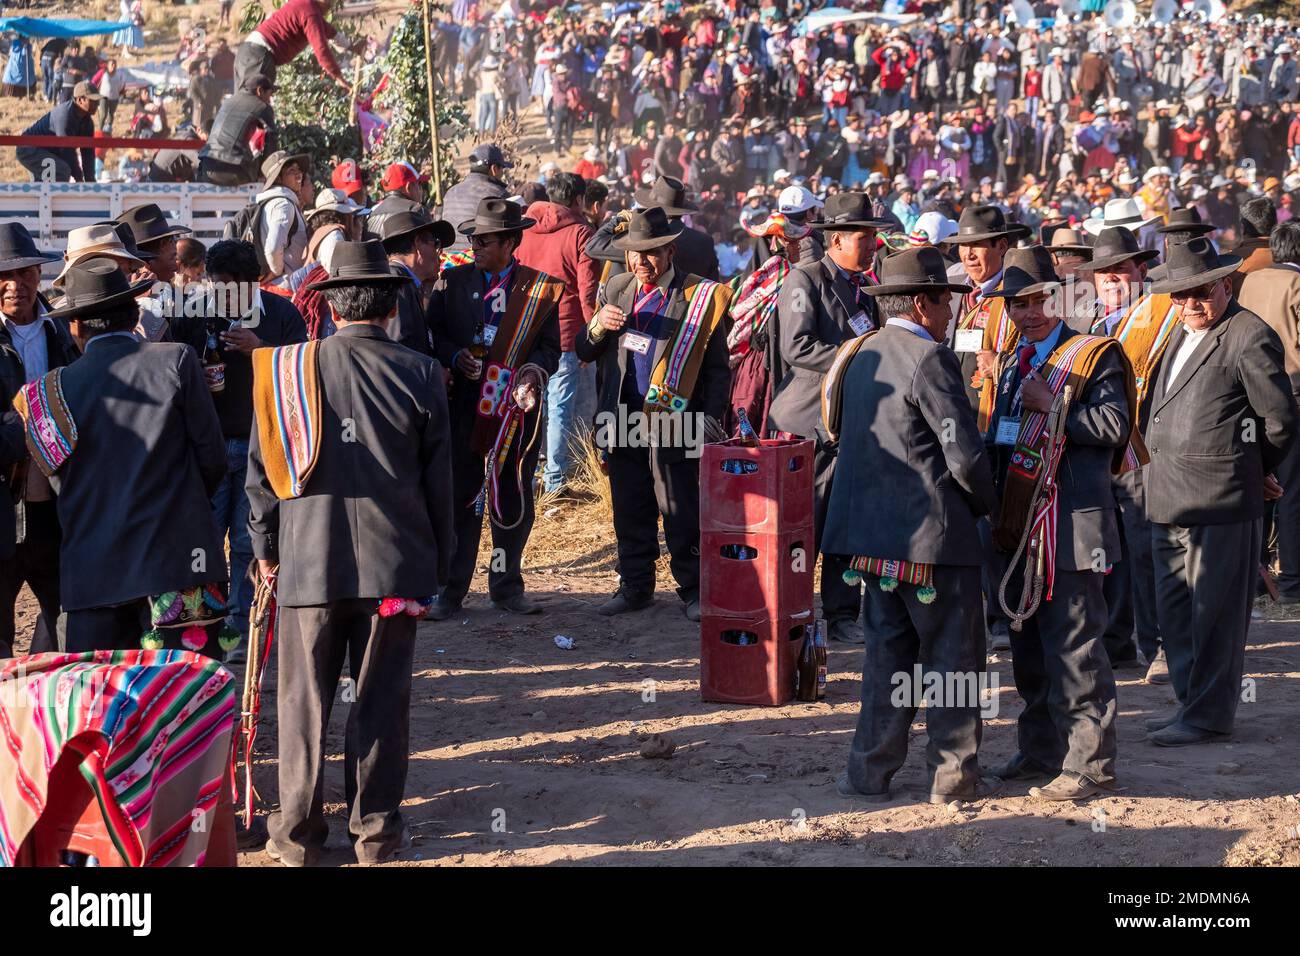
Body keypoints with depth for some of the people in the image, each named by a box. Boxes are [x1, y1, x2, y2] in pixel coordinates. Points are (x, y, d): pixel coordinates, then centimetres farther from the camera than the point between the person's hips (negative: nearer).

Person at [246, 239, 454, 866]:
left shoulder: (286, 370, -2)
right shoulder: (419, 375, -3)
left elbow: (262, 469, 3)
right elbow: (439, 479, 2)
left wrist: (264, 547, 15)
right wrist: (438, 560, 12)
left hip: (307, 558, 0)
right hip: (395, 564, 0)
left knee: (304, 699, 9)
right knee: (381, 697, 8)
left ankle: (298, 831, 15)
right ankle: (375, 827, 14)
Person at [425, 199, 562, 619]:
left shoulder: (541, 288, 3)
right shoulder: (453, 281, 6)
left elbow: (550, 346, 2)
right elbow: (432, 333, 7)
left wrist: (532, 373, -18)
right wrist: (456, 357, -12)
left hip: (518, 407, 0)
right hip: (465, 406, 0)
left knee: (514, 501, 8)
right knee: (460, 498, 1)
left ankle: (507, 586, 21)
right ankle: (451, 589, 8)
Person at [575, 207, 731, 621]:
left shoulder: (700, 297, -2)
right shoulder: (616, 289, 12)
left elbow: (717, 368, -1)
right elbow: (584, 353, 13)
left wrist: (710, 422, -9)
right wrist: (599, 326, -8)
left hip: (674, 419, -4)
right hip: (623, 417, 4)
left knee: (682, 513, -1)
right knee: (630, 511, 10)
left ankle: (693, 590, 8)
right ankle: (635, 586, 21)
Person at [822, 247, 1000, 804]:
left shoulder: (861, 356, 11)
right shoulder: (930, 359, -15)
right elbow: (965, 453, -17)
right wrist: (989, 505, 1)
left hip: (872, 530, 8)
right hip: (934, 532, -8)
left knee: (887, 650, 15)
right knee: (952, 654, 4)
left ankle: (870, 770, 16)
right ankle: (953, 775, 9)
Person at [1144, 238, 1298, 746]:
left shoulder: (1250, 337, -10)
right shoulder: (1183, 335, 17)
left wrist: (1254, 470, 5)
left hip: (1220, 499, -9)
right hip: (1170, 501, 9)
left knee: (1214, 610, -1)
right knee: (1173, 608, 14)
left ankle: (1209, 714, 8)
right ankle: (1191, 702, 26)